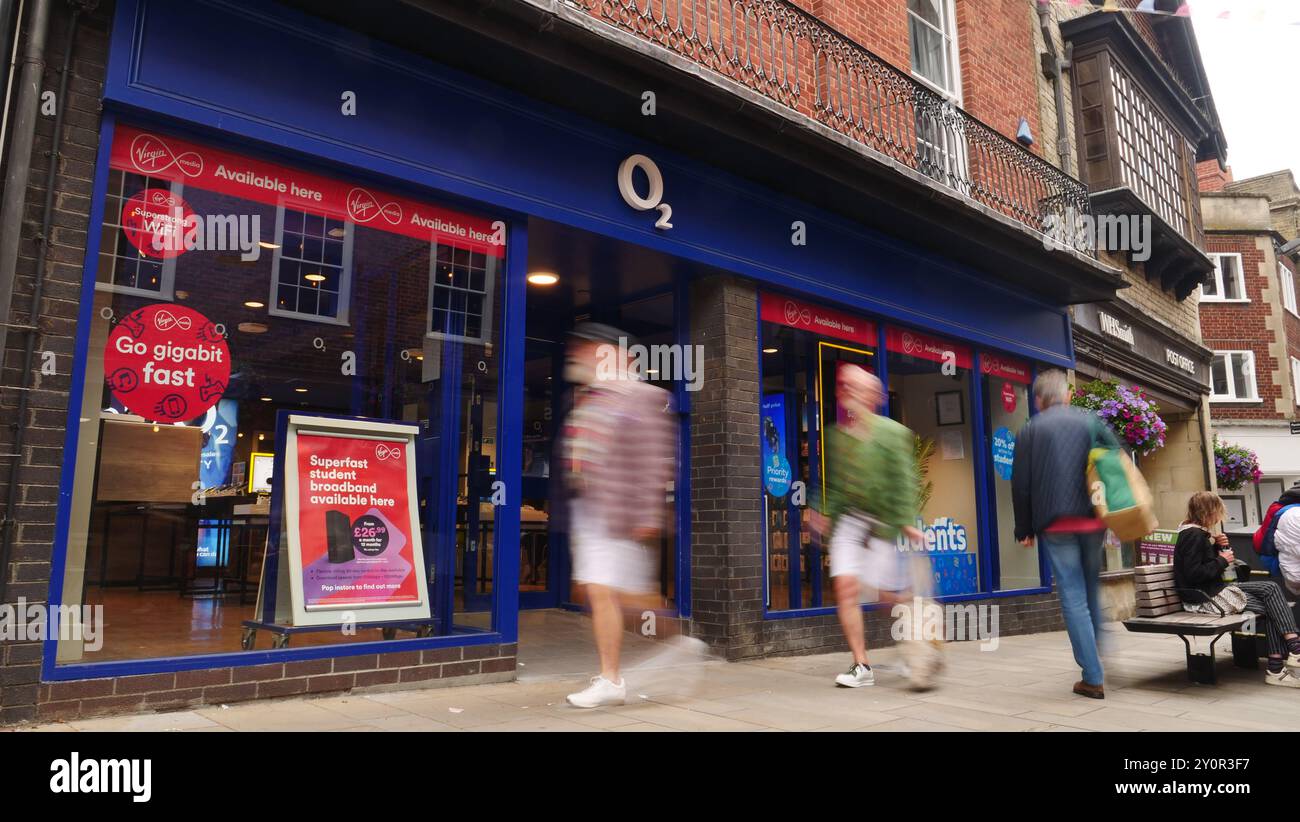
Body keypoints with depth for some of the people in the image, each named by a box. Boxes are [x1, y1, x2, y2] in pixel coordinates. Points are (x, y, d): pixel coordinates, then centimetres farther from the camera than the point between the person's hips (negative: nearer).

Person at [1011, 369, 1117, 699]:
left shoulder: (1030, 429, 2)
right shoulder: (1091, 421, 8)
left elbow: (1021, 485, 0)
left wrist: (1025, 529, 8)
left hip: (1055, 524, -2)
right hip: (1094, 520, 3)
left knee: (1074, 597, 0)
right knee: (1094, 591, 18)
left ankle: (1093, 678, 1)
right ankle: (1101, 662, 21)